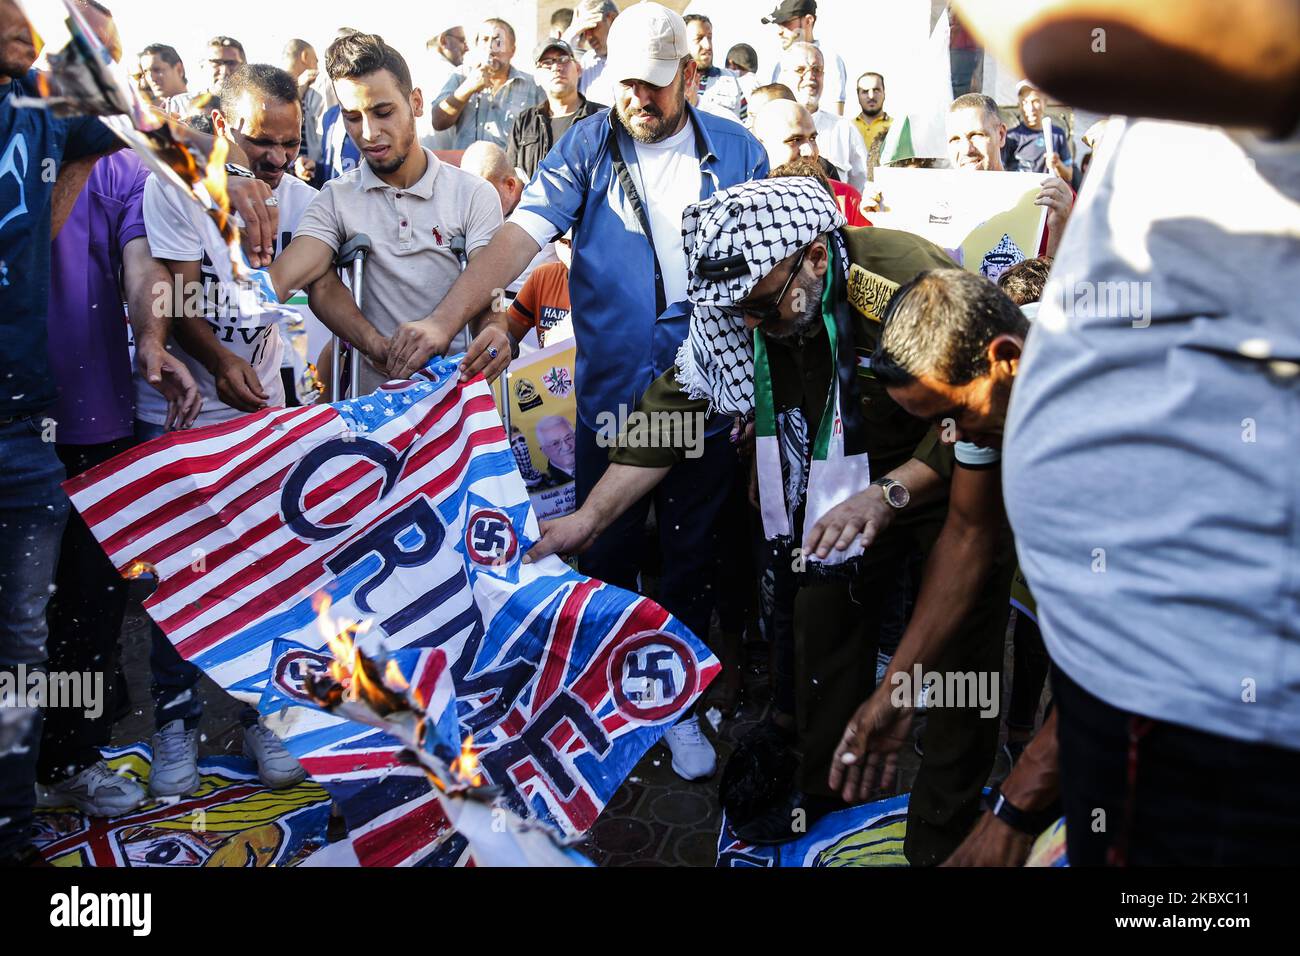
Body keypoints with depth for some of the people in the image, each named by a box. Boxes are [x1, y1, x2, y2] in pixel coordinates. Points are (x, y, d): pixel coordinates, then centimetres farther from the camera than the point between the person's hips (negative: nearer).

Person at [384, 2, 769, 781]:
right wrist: (445, 320, -32)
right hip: (612, 397, 0)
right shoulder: (586, 148, -3)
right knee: (603, 558, 13)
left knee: (692, 561, 14)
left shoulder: (738, 153, 1)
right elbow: (521, 235, -17)